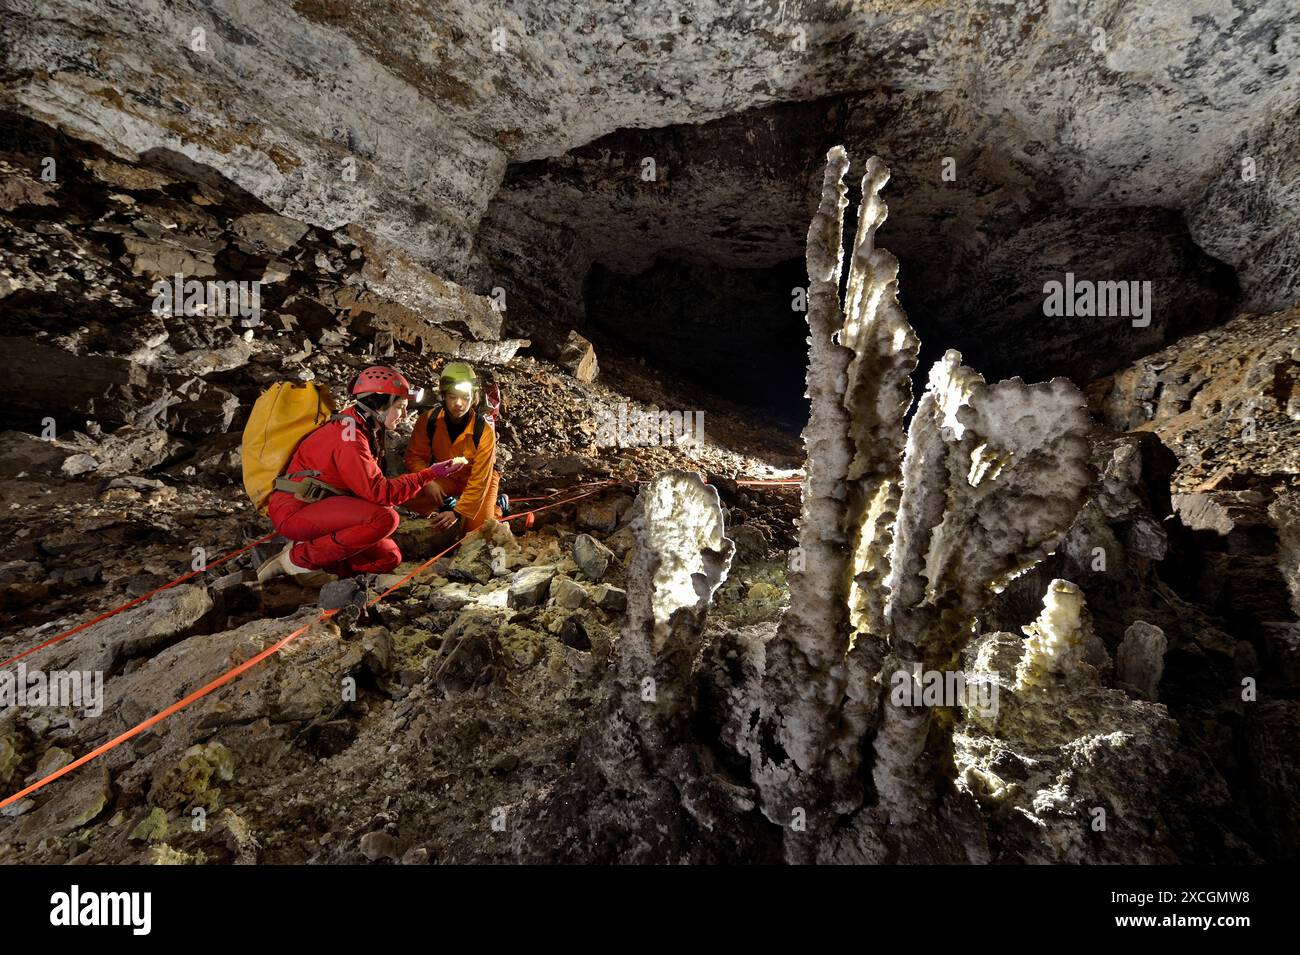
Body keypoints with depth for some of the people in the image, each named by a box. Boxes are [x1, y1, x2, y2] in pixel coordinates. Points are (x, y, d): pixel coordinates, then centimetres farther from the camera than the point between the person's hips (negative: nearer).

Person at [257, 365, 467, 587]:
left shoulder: (364, 429, 9)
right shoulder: (349, 435, -20)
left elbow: (370, 486, 8)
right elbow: (378, 492, -25)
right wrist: (430, 474, -20)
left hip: (320, 508, 9)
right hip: (295, 511, -9)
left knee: (390, 557, 1)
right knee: (384, 518, -28)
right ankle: (300, 559, -14)